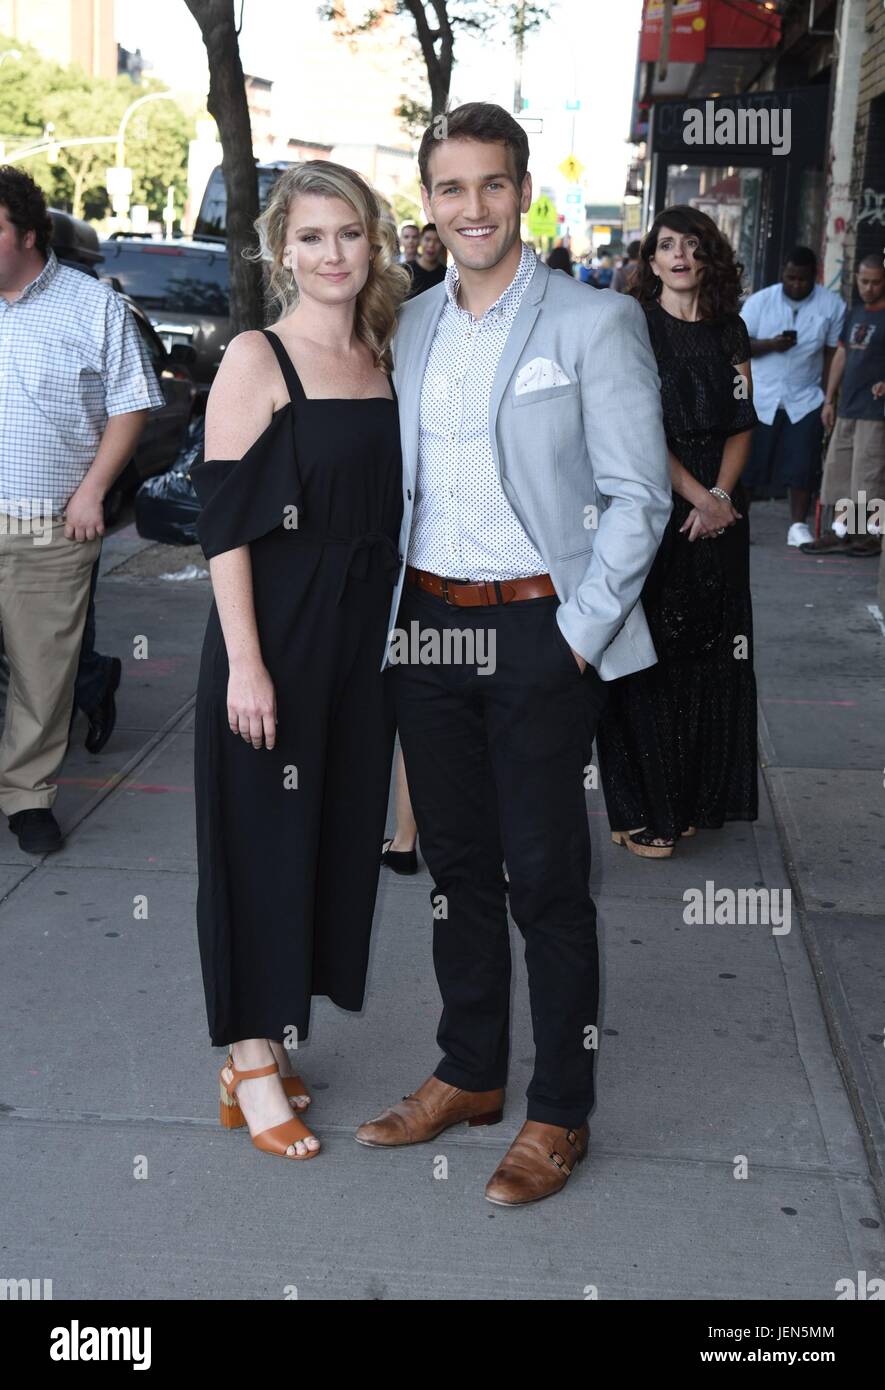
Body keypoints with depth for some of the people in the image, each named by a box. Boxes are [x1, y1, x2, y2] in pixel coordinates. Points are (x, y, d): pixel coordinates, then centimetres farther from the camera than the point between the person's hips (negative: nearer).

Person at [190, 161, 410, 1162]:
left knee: (335, 830, 12)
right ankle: (252, 1062, 16)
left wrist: (395, 634, 8)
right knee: (265, 835, 2)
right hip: (276, 633, -6)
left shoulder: (385, 359, 10)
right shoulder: (257, 359, -8)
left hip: (364, 634, 7)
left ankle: (271, 1034, 29)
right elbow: (223, 520, -13)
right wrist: (245, 662, -18)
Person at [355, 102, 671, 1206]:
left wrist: (580, 632, -12)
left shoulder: (592, 324, -5)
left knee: (546, 878, 1)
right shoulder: (408, 328, 11)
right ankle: (469, 1074, 31)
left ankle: (559, 1113, 17)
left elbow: (639, 496, -7)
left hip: (539, 632, -5)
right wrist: (392, 611, 7)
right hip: (426, 625, 5)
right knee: (457, 865, 14)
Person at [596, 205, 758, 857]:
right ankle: (641, 811, 7)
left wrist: (721, 496, -9)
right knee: (647, 659, -2)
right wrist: (697, 496, -14)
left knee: (709, 653, 8)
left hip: (718, 513, 5)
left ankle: (690, 798, 20)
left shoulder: (730, 331, 11)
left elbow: (742, 424, 7)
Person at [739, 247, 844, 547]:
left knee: (803, 466, -3)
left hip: (805, 399, 0)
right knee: (749, 462, 1)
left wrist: (829, 398, 0)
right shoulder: (760, 301, 0)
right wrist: (771, 345, -20)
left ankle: (798, 526, 7)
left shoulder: (832, 305, 0)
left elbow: (833, 354, 3)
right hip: (761, 398, 0)